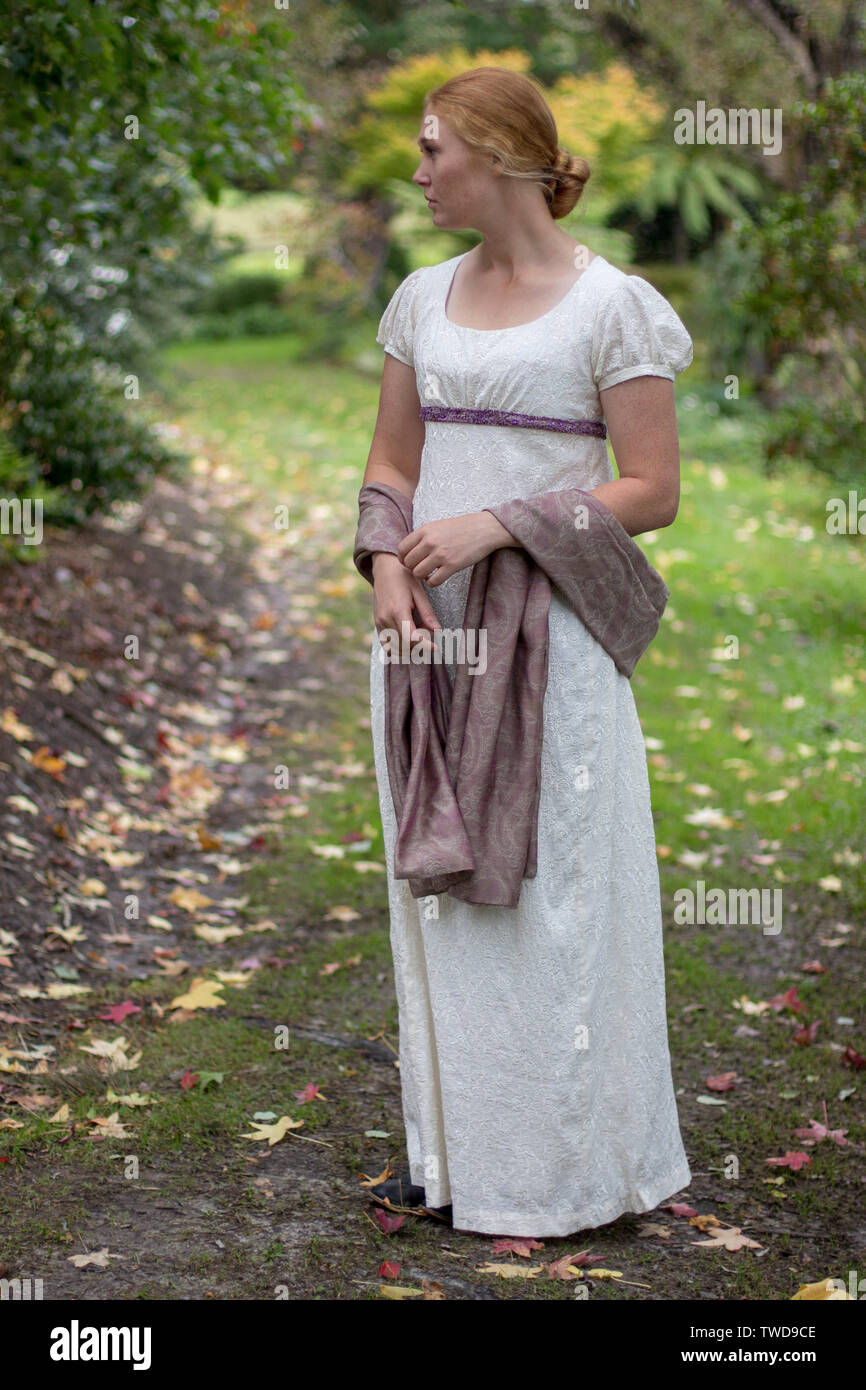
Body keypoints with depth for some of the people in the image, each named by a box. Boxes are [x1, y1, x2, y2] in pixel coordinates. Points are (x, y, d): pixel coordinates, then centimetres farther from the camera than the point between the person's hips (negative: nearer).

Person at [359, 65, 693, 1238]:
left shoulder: (610, 306, -7)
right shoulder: (424, 299, 10)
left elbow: (653, 491, -9)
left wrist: (495, 526, -18)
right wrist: (390, 568, -4)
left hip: (548, 634, -6)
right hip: (430, 626, 6)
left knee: (550, 892, 1)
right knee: (439, 885, 11)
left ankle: (565, 1166, 16)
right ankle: (456, 1150, 24)